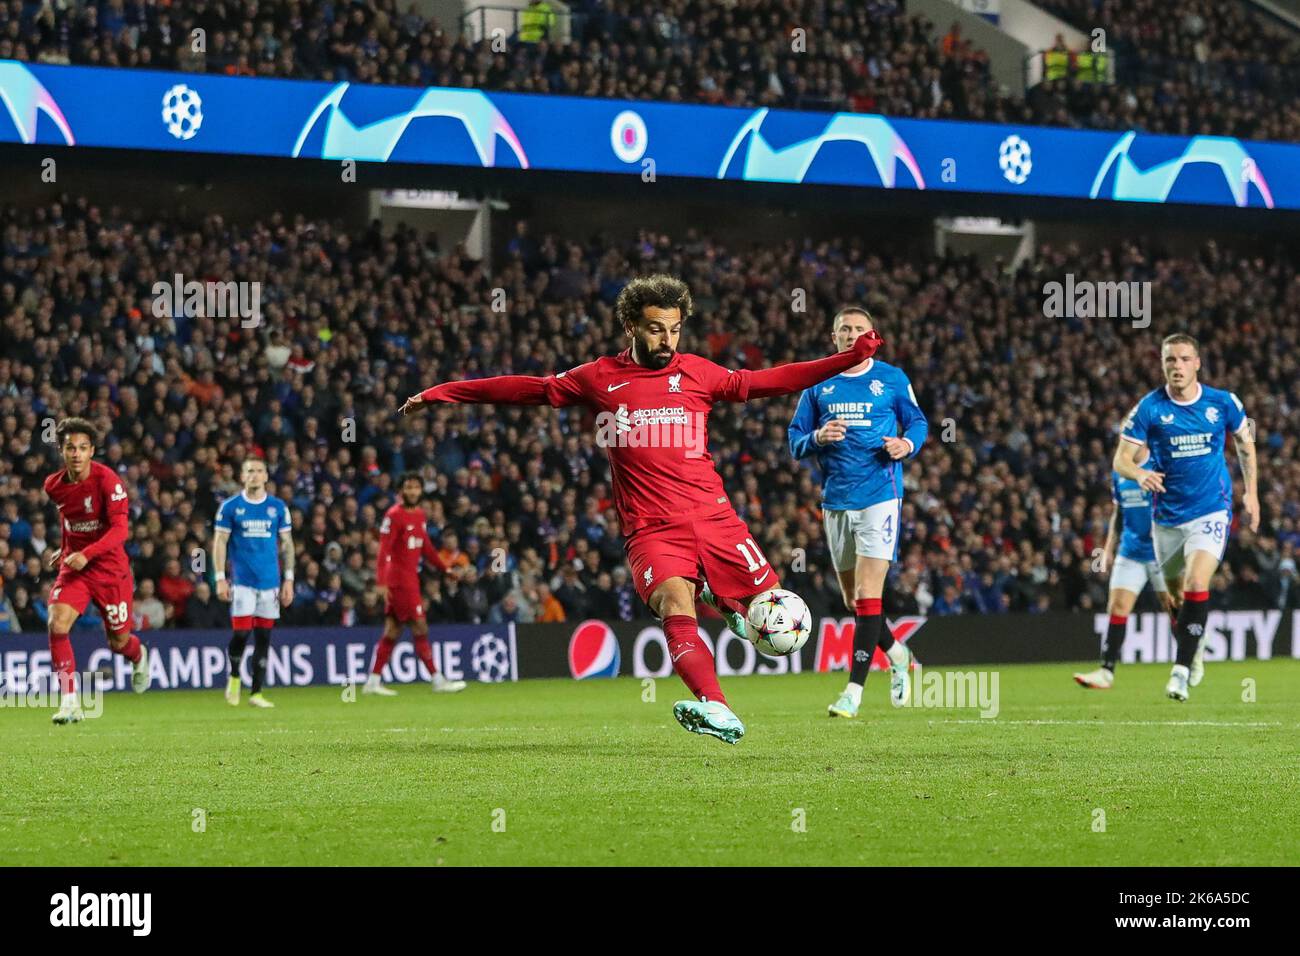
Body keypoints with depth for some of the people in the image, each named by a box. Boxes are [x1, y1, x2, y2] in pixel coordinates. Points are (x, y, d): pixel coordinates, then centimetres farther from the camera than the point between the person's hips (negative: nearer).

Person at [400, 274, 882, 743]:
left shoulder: (696, 372, 12)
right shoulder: (600, 378, 10)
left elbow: (765, 382, 17)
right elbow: (530, 388, 17)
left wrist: (849, 359, 12)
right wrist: (444, 392, 18)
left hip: (713, 517, 2)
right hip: (651, 528, -2)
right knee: (675, 604, -29)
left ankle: (730, 606, 32)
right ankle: (716, 710, -46)